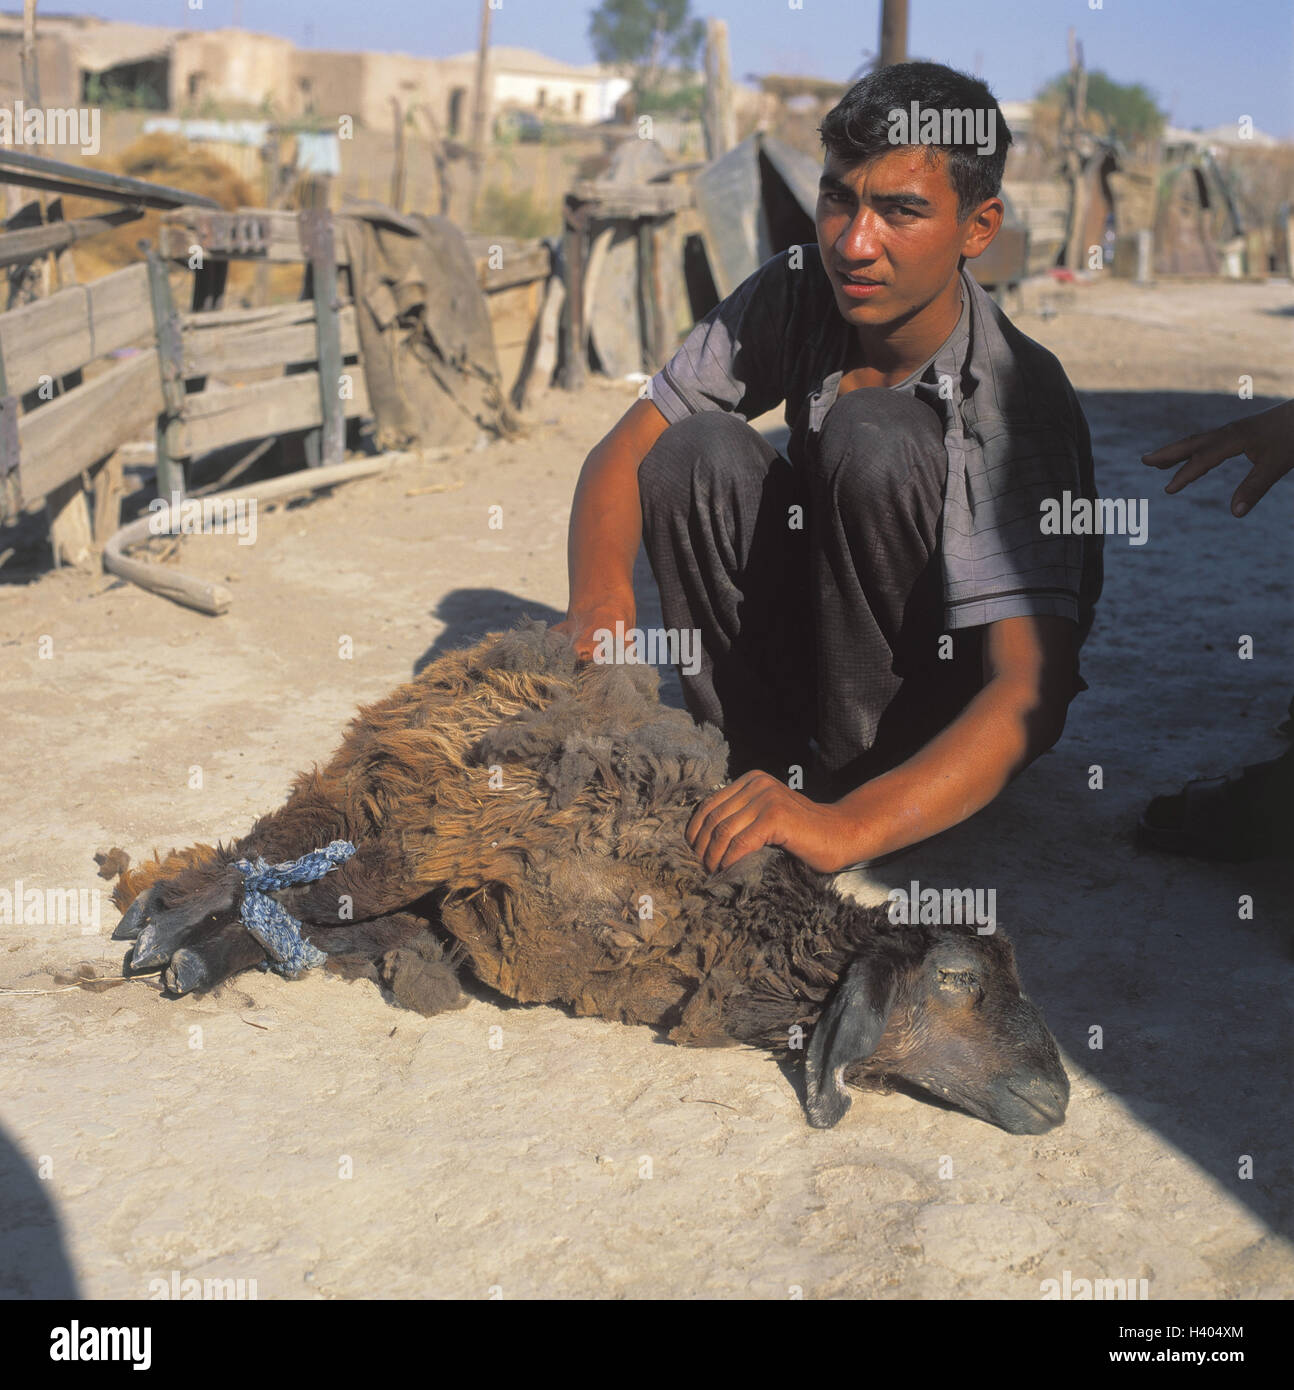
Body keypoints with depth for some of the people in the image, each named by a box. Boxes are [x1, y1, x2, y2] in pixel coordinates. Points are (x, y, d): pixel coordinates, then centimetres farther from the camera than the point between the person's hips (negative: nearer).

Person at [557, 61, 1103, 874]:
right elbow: (625, 451, -10)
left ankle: (845, 780, -17)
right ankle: (757, 759, -11)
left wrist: (846, 827, -52)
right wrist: (598, 598, -31)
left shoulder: (1017, 401, -28)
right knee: (699, 453, -20)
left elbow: (1031, 694, -38)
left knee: (873, 437, -30)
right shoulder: (798, 294, -13)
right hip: (825, 639, 5)